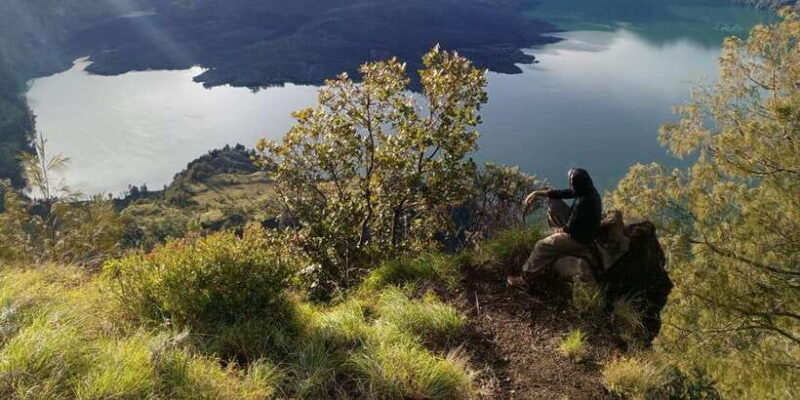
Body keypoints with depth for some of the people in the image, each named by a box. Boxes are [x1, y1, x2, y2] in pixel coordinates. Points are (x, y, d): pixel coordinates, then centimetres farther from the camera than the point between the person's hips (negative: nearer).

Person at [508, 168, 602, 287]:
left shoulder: (583, 203, -37)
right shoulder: (587, 190, -10)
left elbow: (570, 227, -25)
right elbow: (562, 193, 0)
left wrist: (560, 230, -3)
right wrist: (538, 193, -4)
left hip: (579, 238, -9)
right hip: (577, 224, 9)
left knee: (542, 246, -6)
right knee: (553, 202, 10)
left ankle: (526, 277, 9)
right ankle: (558, 233, 23)